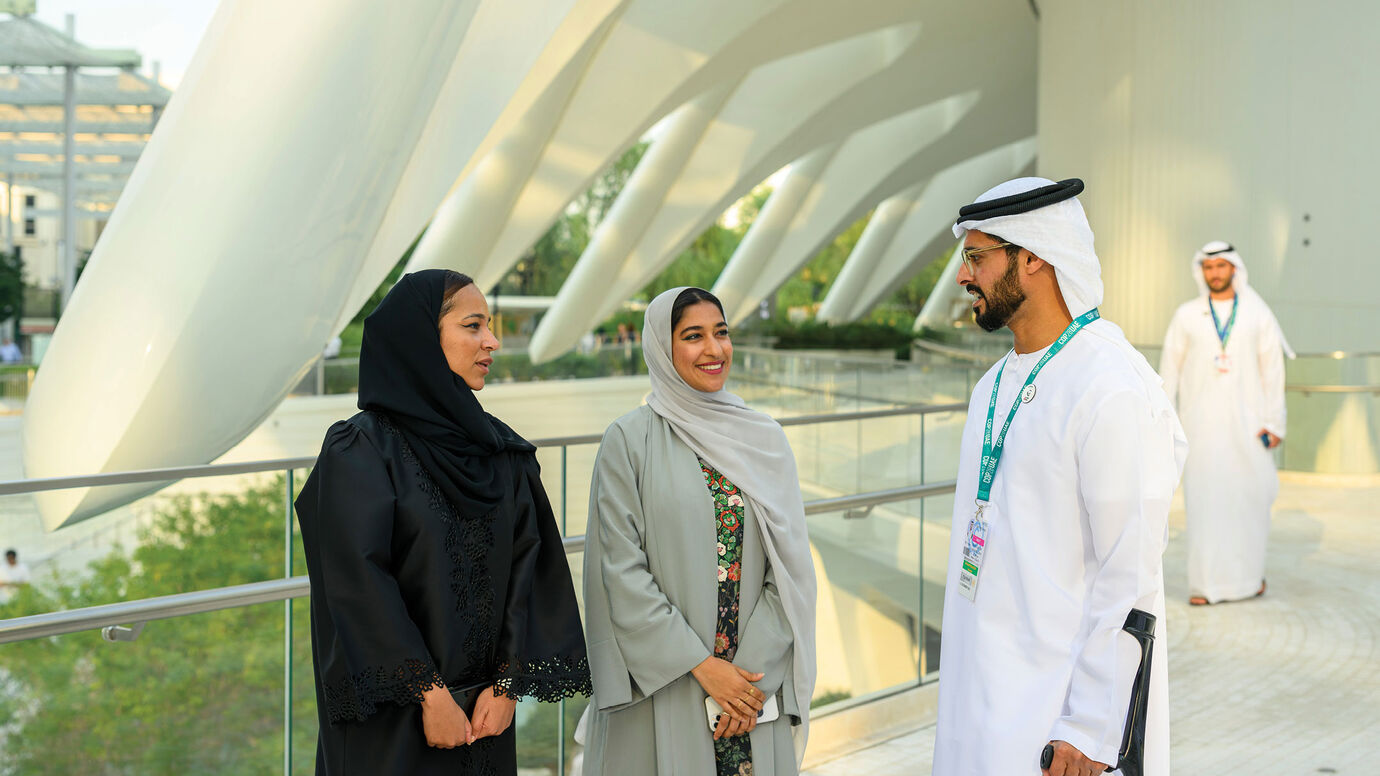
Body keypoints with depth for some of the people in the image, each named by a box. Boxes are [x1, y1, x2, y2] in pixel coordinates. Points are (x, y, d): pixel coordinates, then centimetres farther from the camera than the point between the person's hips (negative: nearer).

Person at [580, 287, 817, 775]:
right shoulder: (629, 440, -4)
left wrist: (754, 673, -8)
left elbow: (791, 568, 2)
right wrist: (701, 665, -12)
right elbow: (623, 571, -9)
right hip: (660, 688, -3)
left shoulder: (765, 439, 5)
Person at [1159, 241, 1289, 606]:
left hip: (1246, 419, 0)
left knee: (1251, 494, 1)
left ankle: (1250, 569, 23)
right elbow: (1169, 369, 5)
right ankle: (1206, 582, 1)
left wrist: (1274, 422, -4)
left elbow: (1273, 370, 3)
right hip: (1201, 421, 0)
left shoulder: (1258, 315, 4)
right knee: (1203, 498, -3)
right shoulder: (1186, 315, 4)